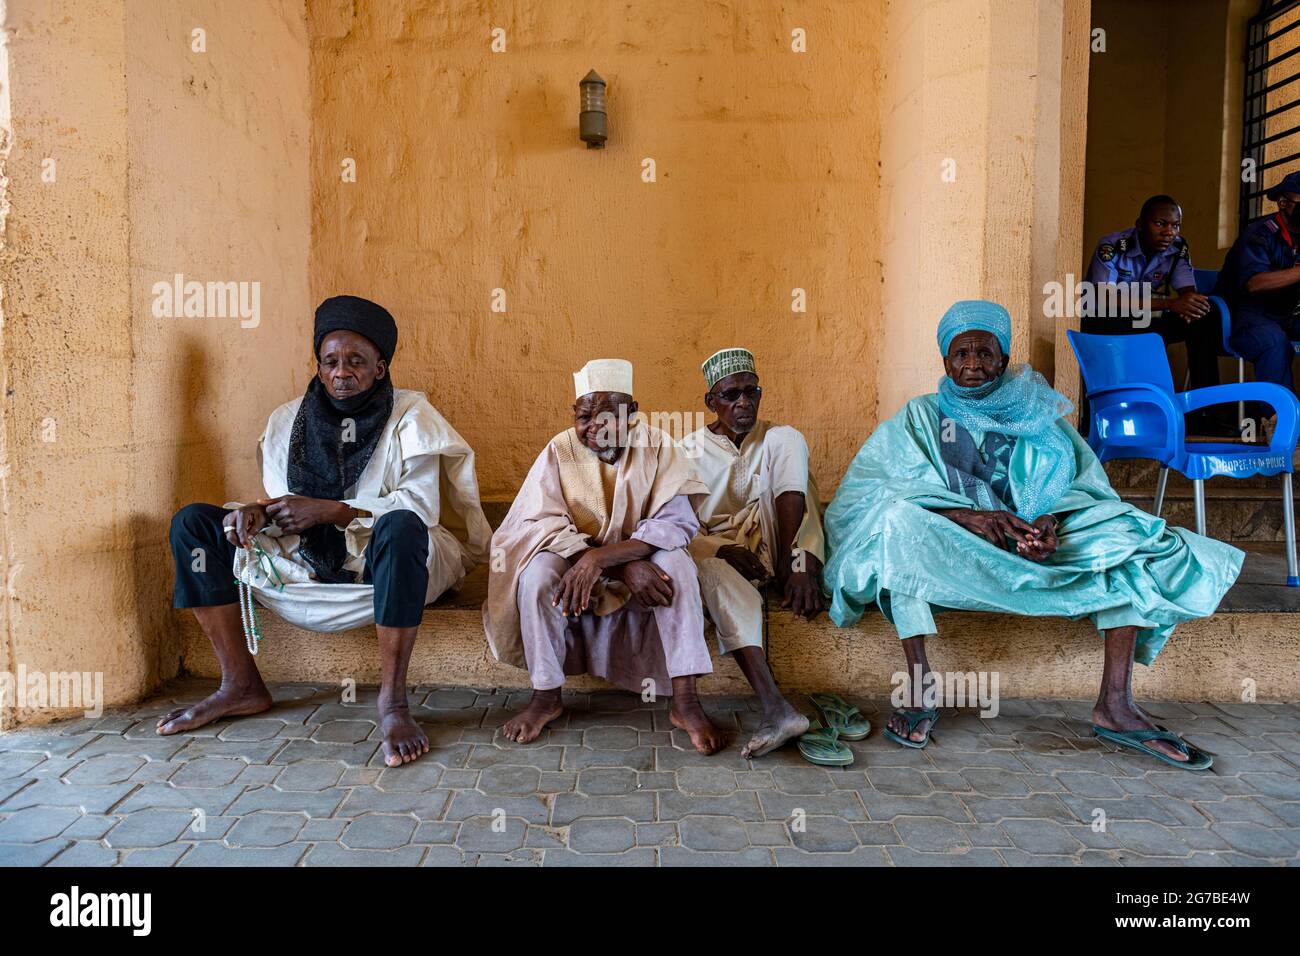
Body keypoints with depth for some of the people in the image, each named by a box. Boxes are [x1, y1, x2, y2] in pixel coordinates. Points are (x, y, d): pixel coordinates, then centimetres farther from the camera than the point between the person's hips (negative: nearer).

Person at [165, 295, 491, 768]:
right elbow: (285, 509, 11)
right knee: (192, 523, -4)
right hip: (313, 561, 6)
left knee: (400, 527, -41)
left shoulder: (409, 414, -6)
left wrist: (330, 510, -23)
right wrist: (258, 512, -14)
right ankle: (241, 685, -5)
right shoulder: (288, 420, 8)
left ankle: (393, 700, -32)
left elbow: (420, 508, -16)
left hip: (390, 560, -5)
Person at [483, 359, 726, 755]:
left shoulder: (656, 447, -11)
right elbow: (544, 522, -18)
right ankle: (546, 697, -15)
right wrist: (627, 565, -30)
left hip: (642, 569, 0)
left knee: (677, 564, -29)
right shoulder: (559, 450, -10)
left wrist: (600, 557, -34)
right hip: (577, 570, 0)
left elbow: (679, 522, -21)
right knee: (537, 573, -29)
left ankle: (685, 702, -26)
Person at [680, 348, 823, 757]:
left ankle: (796, 567, -31)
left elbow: (803, 505, -8)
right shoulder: (690, 451, 6)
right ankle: (776, 709, -52)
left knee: (788, 441, -16)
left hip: (768, 547, 1)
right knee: (719, 575, -42)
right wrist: (722, 549, -23)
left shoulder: (779, 439, 8)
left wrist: (802, 565, -27)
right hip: (714, 552, -1)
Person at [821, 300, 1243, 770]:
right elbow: (875, 491, -7)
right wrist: (968, 517, -22)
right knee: (899, 519, -33)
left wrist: (1050, 524, -20)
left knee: (1124, 532, -16)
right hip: (948, 556, -2)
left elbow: (1082, 488, 5)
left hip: (1030, 550, 3)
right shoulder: (921, 418, 10)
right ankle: (919, 691, -33)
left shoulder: (1039, 418, 17)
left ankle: (1115, 705, -20)